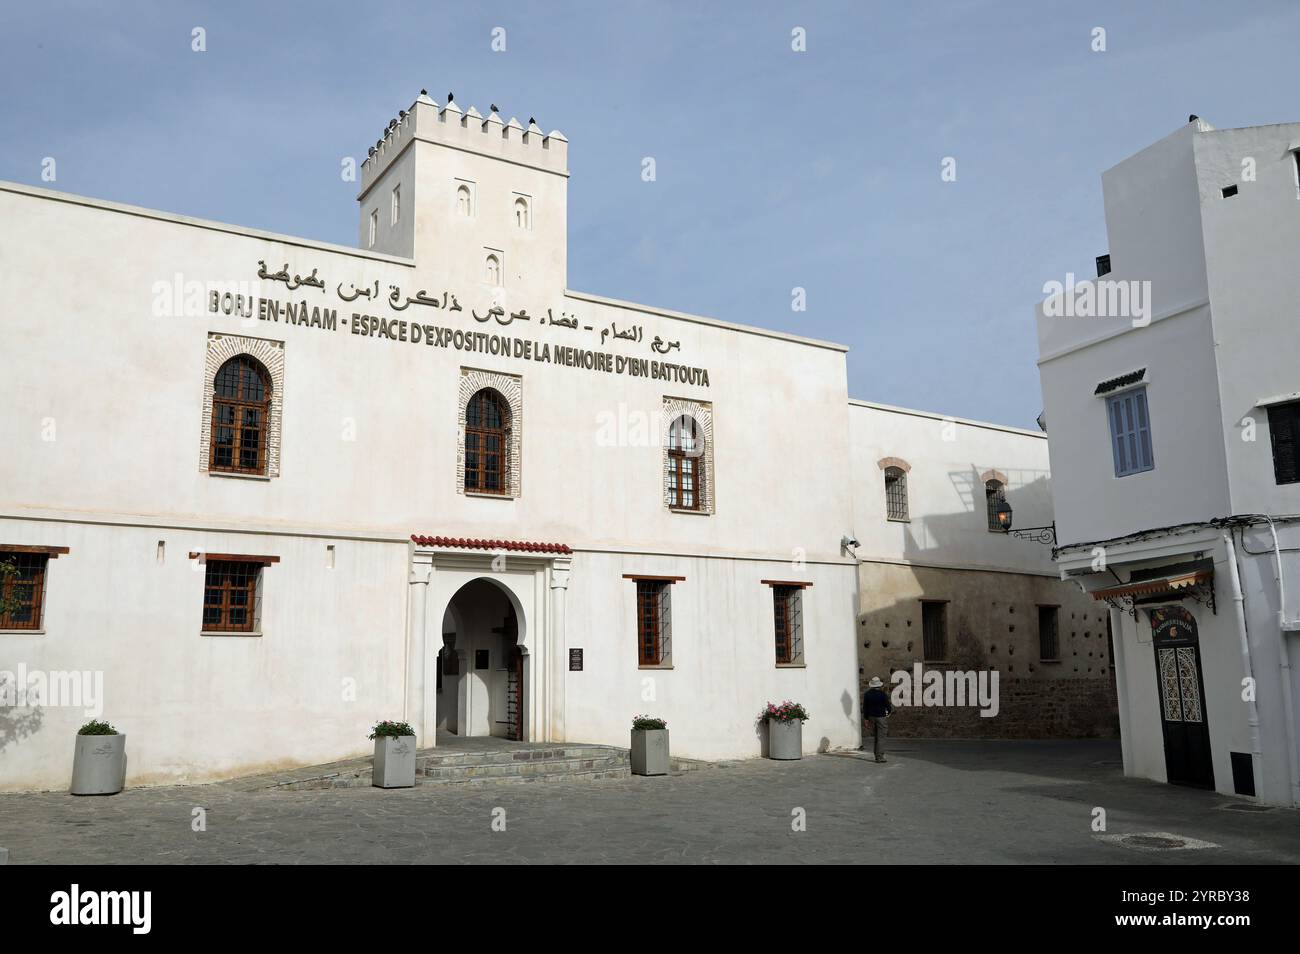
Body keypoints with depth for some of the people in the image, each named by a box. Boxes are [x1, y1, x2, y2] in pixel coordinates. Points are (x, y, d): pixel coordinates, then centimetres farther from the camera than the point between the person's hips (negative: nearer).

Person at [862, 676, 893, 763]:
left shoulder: (867, 694, 2)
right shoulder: (883, 694, -13)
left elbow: (865, 707, 7)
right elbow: (888, 705, -6)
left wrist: (866, 718, 15)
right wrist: (889, 711, 16)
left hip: (872, 717, 5)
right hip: (881, 717, -5)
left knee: (876, 737, 17)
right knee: (881, 737, -3)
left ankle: (877, 755, 19)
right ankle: (879, 756, -7)